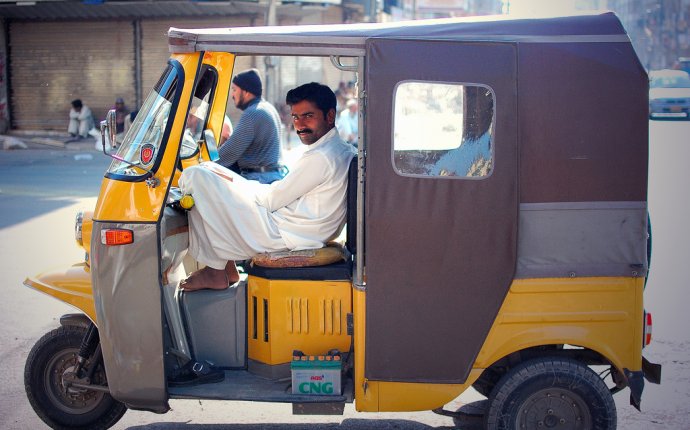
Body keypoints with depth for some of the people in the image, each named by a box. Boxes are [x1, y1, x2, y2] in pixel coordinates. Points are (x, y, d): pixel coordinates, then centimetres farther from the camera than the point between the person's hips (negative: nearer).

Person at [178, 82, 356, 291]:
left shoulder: (321, 158, -20)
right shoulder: (343, 150, 11)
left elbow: (272, 199, -14)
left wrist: (234, 182, 2)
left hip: (279, 235, -11)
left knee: (195, 176, -12)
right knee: (209, 170, 20)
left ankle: (218, 271, -4)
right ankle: (225, 265, 14)